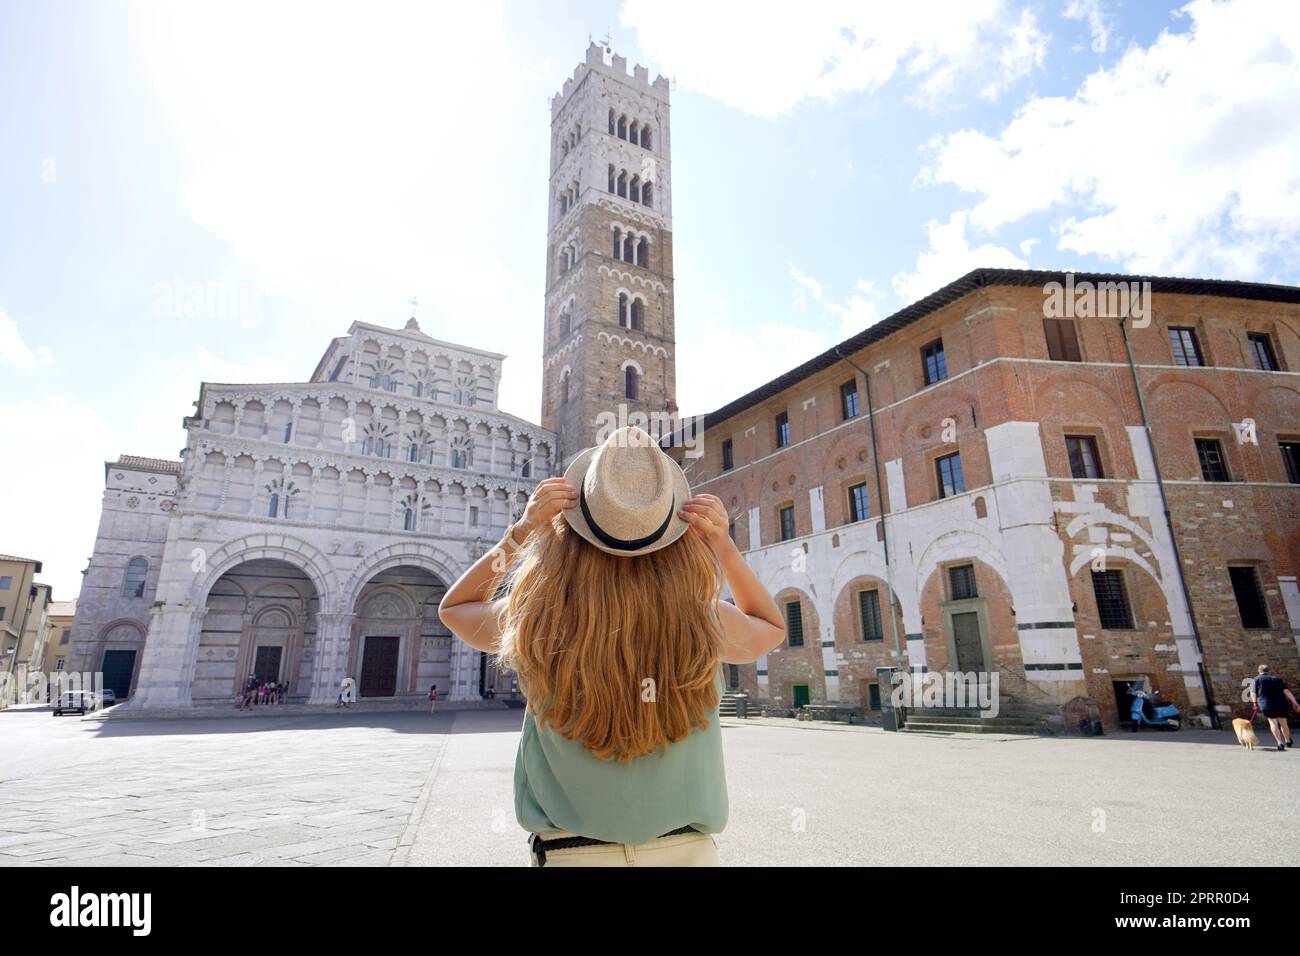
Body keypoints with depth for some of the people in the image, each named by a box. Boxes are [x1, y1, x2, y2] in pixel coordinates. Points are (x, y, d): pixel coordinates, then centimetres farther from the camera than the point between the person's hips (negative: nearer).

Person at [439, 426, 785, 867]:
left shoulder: (536, 620, -20)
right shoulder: (705, 622, -18)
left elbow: (452, 607, 4)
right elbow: (772, 627, 8)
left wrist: (520, 532, -9)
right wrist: (724, 544, -7)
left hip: (569, 852, 0)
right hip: (688, 848, 1)